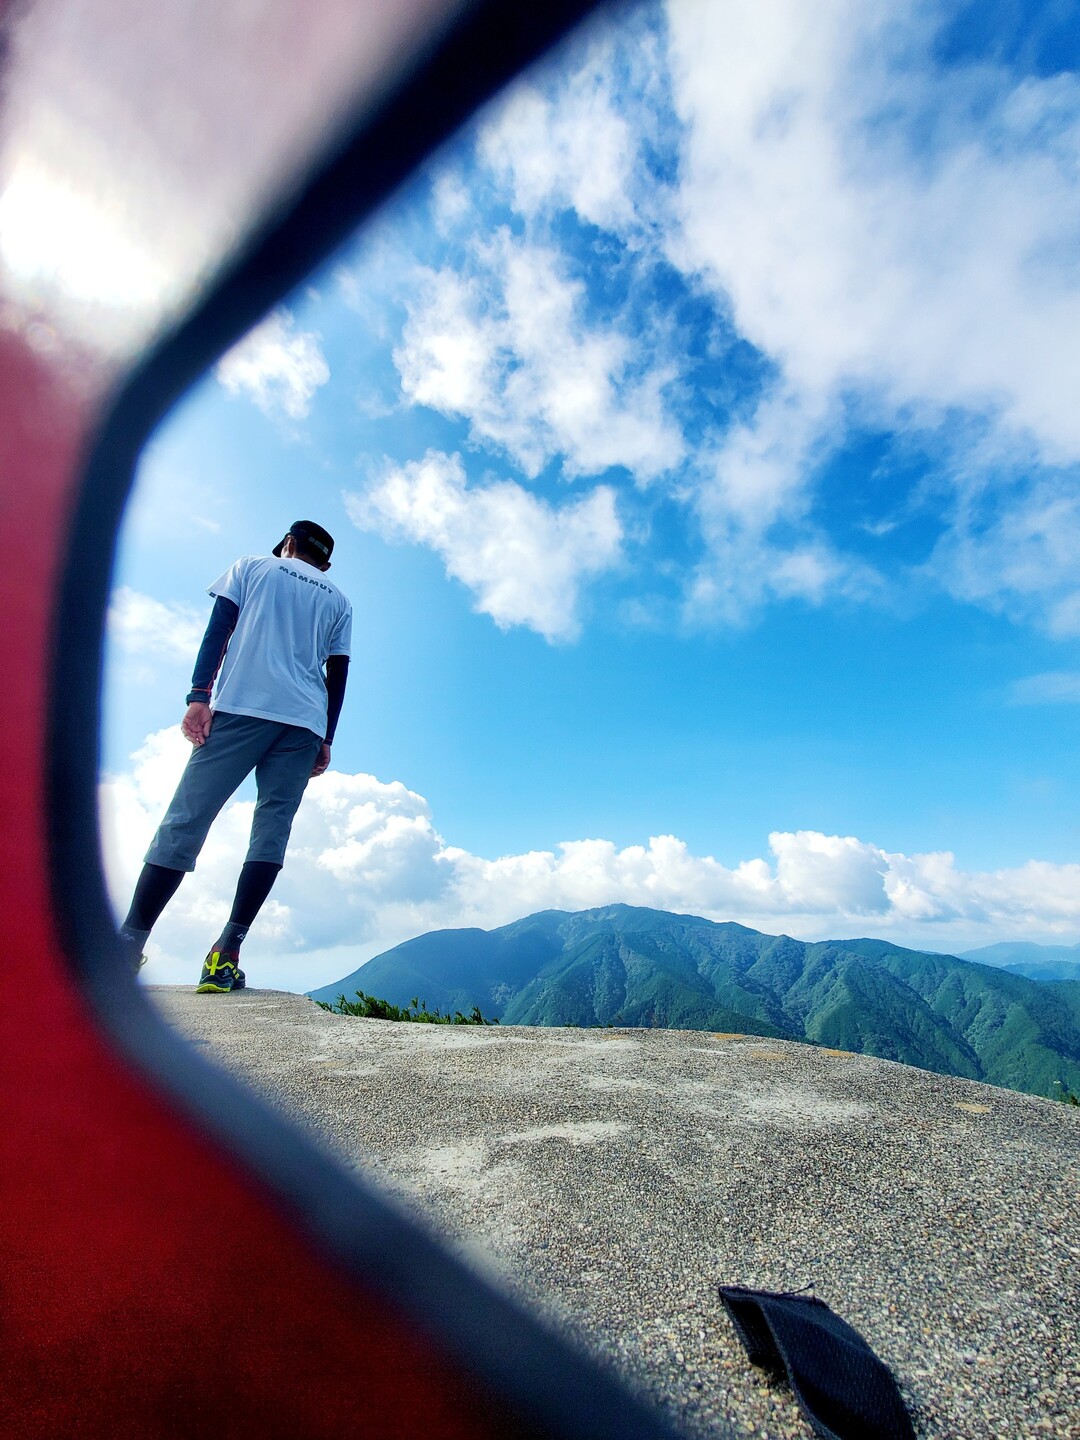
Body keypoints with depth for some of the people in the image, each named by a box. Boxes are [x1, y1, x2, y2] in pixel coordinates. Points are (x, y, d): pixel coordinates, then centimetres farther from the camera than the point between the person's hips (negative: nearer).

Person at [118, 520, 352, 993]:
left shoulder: (251, 566, 21)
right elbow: (338, 673, 15)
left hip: (241, 706, -2)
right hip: (307, 722, 2)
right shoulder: (338, 601, 25)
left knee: (186, 817, -2)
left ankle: (130, 944, -3)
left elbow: (219, 628, 5)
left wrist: (199, 696, -3)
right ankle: (227, 952, -8)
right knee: (272, 826, -1)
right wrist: (325, 739, 14)